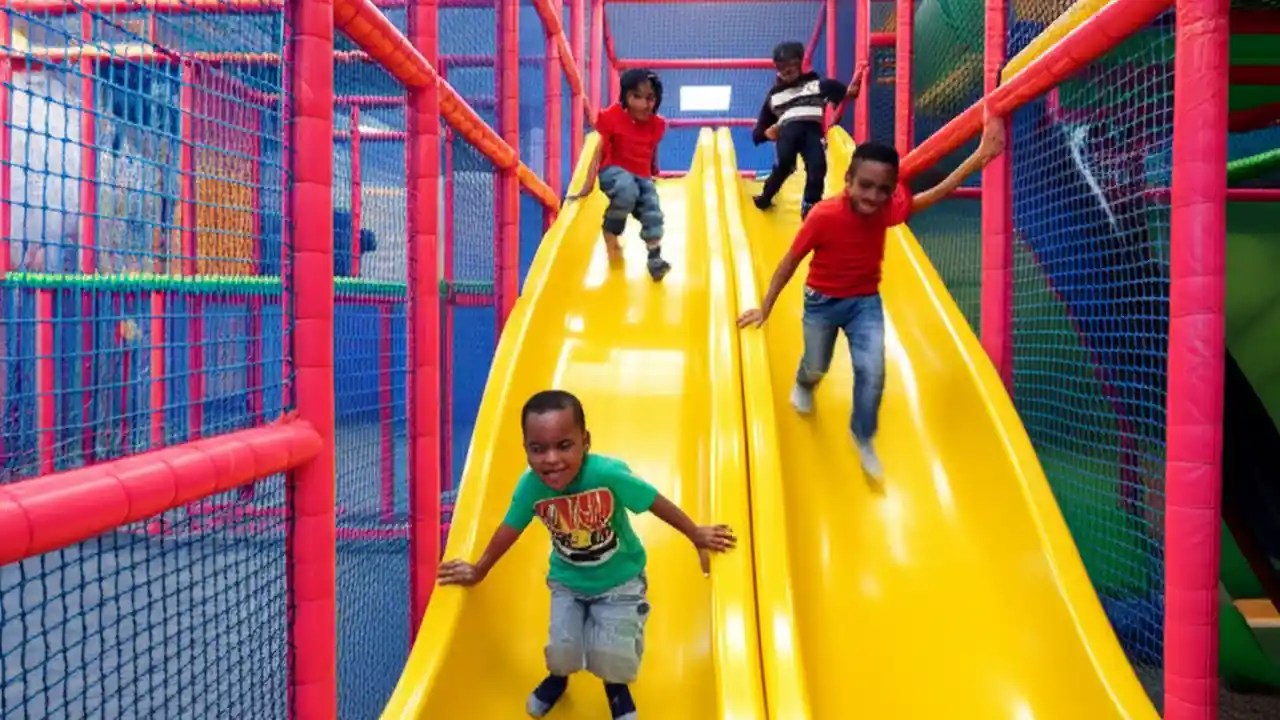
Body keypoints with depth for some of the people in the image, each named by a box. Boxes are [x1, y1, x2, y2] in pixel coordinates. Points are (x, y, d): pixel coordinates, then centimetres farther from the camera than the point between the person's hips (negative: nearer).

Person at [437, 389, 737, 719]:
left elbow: (657, 503, -21)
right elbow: (510, 528, -8)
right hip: (567, 581, 2)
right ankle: (557, 677, 43)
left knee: (612, 653, -4)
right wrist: (478, 571, 5)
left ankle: (616, 688, 36)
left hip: (620, 580, -2)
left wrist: (697, 536, -9)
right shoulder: (530, 485, -27)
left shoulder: (608, 473, -36)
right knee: (562, 648, 2)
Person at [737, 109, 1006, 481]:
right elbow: (791, 261, -20)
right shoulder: (824, 215, -29)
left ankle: (862, 438, 15)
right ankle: (804, 385, 57)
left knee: (872, 372, -11)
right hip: (822, 300, -2)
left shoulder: (888, 209, -17)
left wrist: (979, 157, -21)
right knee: (816, 368, 15)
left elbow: (936, 194, -11)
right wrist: (765, 308, -14)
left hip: (866, 301, 3)